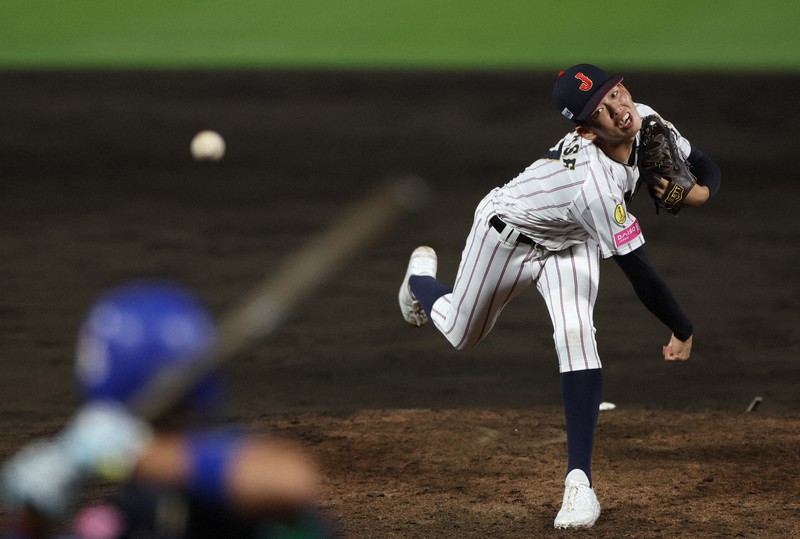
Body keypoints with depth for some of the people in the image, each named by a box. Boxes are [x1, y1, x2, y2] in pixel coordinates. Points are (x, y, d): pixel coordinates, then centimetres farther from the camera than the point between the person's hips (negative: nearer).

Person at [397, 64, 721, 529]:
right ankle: (422, 278, 55)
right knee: (462, 334, 18)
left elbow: (706, 167, -6)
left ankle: (580, 479, -18)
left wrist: (701, 191, -31)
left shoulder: (646, 121, -25)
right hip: (508, 233, -5)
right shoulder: (595, 184, -45)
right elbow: (639, 271, -39)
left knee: (576, 335, -20)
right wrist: (683, 332, -28)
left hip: (570, 241, 5)